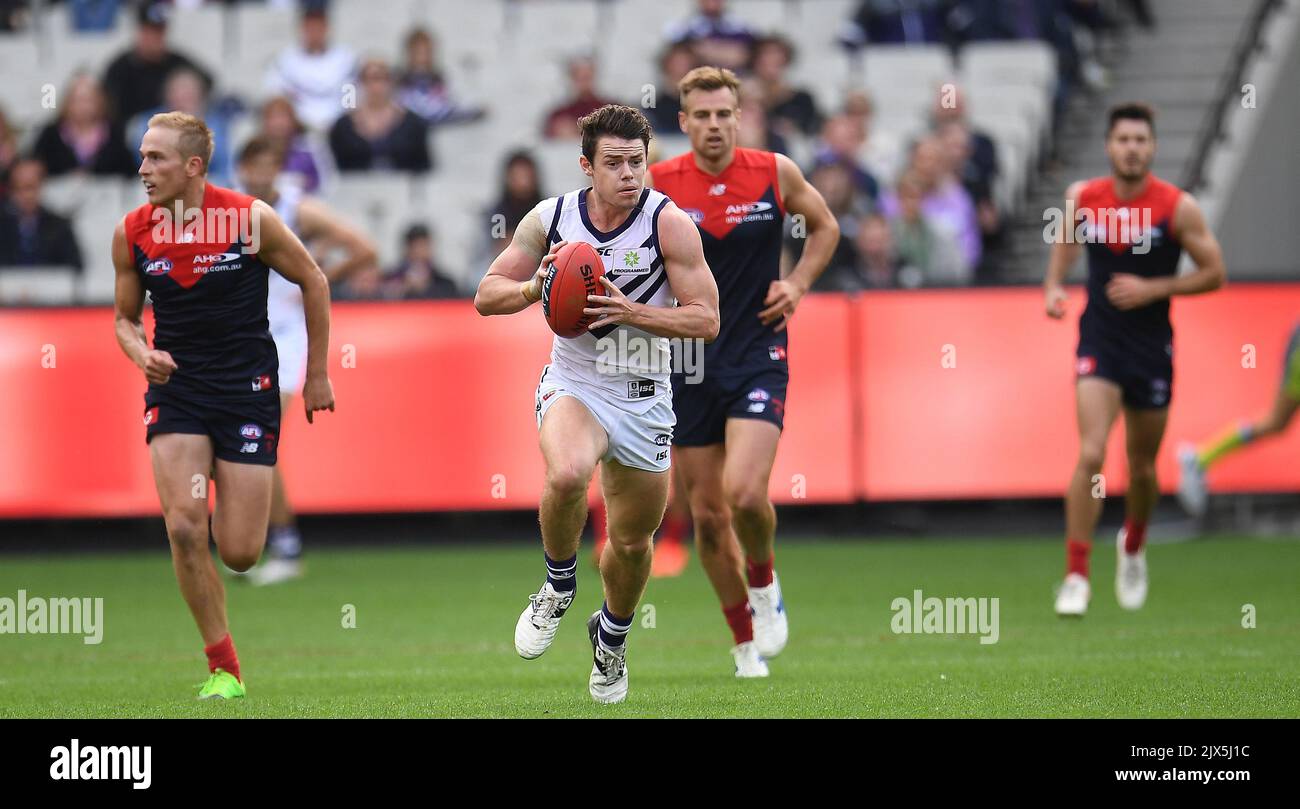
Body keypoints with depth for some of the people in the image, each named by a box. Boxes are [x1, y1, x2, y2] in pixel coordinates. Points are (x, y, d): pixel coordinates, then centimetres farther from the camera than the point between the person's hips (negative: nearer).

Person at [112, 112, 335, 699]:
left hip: (247, 387, -2)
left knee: (239, 554, -5)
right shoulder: (132, 234, -2)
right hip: (176, 389, 2)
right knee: (183, 528, -17)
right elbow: (125, 316, 12)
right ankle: (223, 667, -2)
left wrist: (317, 376, 5)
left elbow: (313, 282, 3)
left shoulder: (251, 219, -11)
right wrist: (143, 356, -11)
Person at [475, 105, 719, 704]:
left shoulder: (669, 223, -12)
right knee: (567, 475, -34)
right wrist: (536, 286, -21)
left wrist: (630, 311, -26)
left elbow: (706, 320, -12)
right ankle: (559, 586, -4)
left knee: (632, 540, 11)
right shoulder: (550, 218, -6)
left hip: (643, 399, 1)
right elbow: (486, 297, 0)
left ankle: (612, 636, 43)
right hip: (573, 382, -1)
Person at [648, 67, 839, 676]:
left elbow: (825, 226, 14)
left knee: (745, 494, -20)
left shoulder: (775, 173, -3)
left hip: (758, 357, -1)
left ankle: (763, 584, 12)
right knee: (707, 514, 5)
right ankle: (744, 640, 23)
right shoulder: (657, 185, -4)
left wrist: (798, 283, -1)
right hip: (687, 367, 2)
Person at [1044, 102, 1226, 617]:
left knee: (1142, 468, 12)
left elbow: (1214, 274, -4)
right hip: (1099, 339, 0)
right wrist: (1054, 286, -1)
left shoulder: (1178, 208, -10)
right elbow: (1066, 239, 17)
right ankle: (1076, 576, -12)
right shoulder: (1082, 198, -4)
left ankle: (1133, 546, 43)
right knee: (1091, 455, -18)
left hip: (1152, 344, 0)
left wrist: (1153, 289, -16)